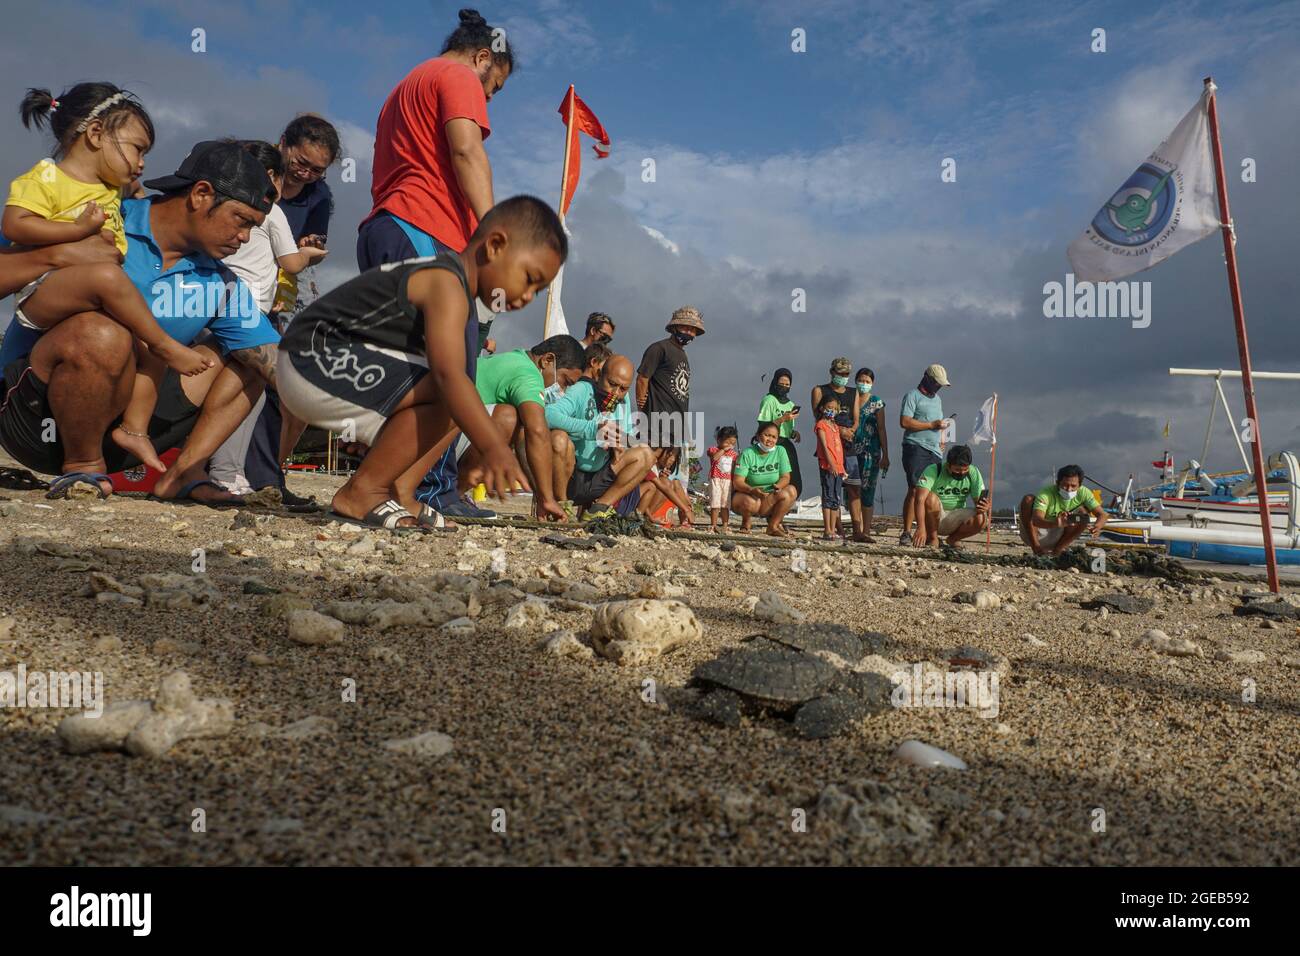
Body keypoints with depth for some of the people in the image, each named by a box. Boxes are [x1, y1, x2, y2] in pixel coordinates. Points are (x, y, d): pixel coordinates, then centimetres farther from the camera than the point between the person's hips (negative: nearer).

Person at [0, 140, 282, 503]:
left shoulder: (222, 286, 2)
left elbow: (278, 362, -5)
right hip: (33, 415, -5)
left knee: (245, 356, 5)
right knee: (102, 334, -35)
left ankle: (184, 472, -6)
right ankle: (83, 469, -13)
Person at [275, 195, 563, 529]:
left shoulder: (447, 283, 12)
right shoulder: (447, 286, -20)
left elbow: (451, 374, 10)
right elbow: (448, 374, -36)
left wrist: (487, 451, 5)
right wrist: (494, 448, -44)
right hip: (313, 360, -10)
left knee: (459, 402, 8)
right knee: (448, 395, -23)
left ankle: (399, 492, -2)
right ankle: (361, 492, -14)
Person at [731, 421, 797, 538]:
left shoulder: (780, 451, -1)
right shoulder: (747, 454, -12)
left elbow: (785, 477, -3)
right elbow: (737, 482, -18)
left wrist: (778, 486, -27)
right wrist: (752, 490, -39)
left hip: (770, 497, 4)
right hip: (746, 494, -4)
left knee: (791, 491, -21)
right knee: (751, 503, -38)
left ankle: (773, 525, -8)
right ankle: (746, 521, -1)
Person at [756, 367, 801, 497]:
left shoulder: (791, 404, 19)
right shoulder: (769, 400, -2)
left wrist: (794, 433, 2)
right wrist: (783, 419, -15)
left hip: (787, 445, 7)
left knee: (794, 485, -1)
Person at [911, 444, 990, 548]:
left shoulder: (973, 473, -7)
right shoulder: (933, 470, -20)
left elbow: (979, 501, -7)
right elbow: (920, 499, -32)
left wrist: (986, 507, -34)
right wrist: (920, 528, -45)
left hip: (956, 518, 3)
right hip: (933, 518, -3)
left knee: (982, 519, -26)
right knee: (931, 498, -34)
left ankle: (953, 539, 4)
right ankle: (932, 539, -11)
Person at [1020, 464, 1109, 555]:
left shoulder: (1083, 493, -13)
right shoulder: (1046, 493, -26)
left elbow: (1103, 514, -18)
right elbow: (1036, 520, -41)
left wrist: (1097, 526, -43)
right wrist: (1055, 524, -62)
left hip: (1058, 538, 3)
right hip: (1035, 535, -3)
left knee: (1083, 512, -18)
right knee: (1028, 499, -26)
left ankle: (1057, 550, -9)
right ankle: (1036, 548, -19)